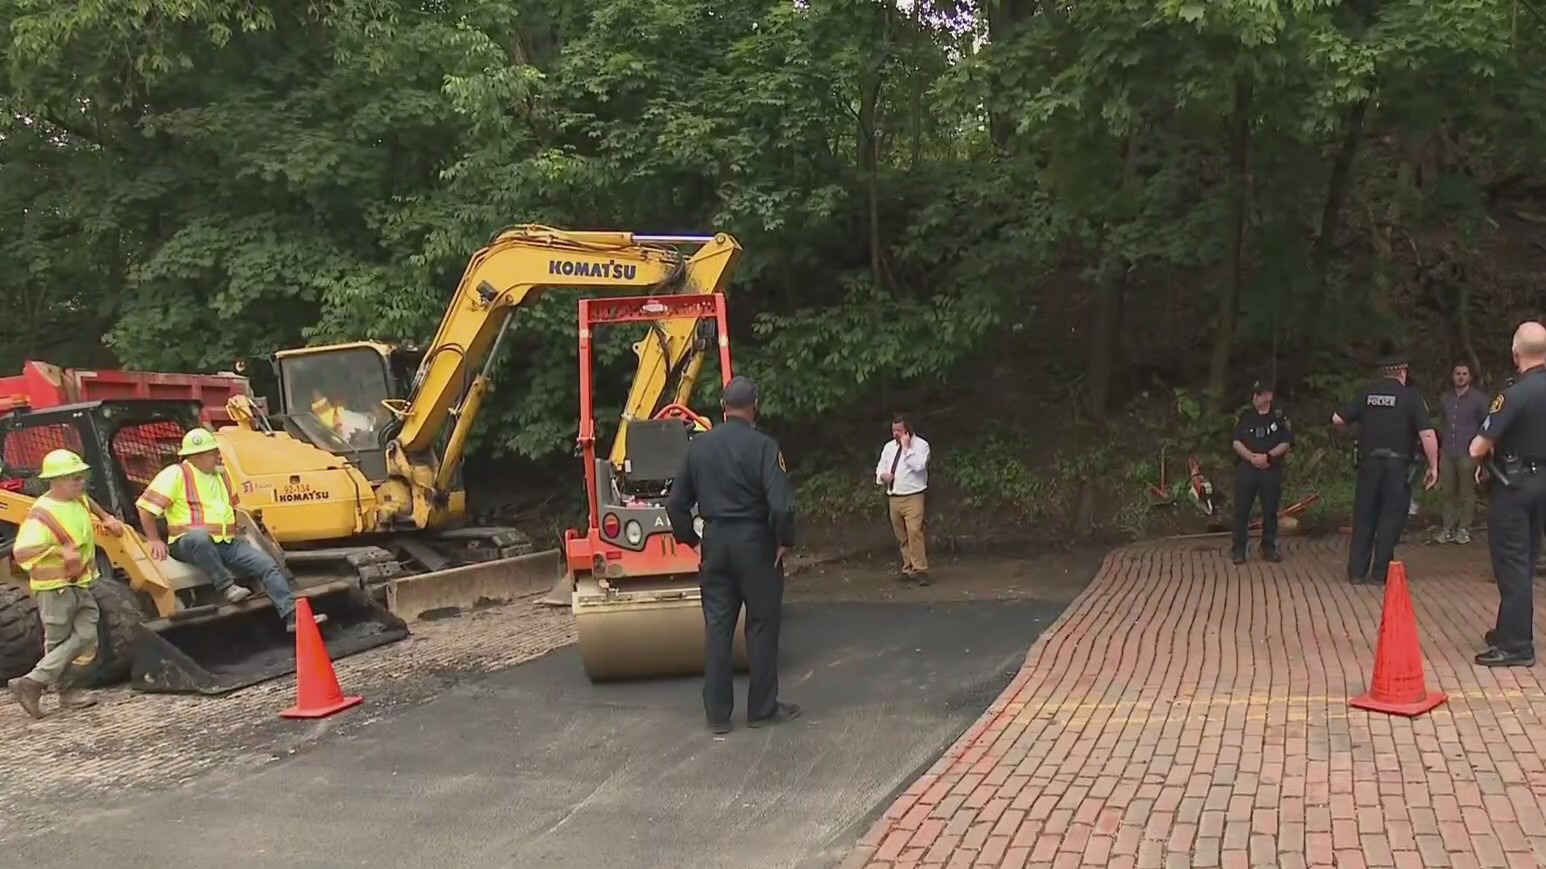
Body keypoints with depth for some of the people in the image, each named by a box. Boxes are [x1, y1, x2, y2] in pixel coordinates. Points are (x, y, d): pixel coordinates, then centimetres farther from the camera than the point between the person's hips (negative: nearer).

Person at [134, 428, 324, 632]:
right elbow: (145, 505, -7)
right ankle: (227, 587, -34)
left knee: (268, 565, -15)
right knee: (200, 538, -45)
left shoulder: (222, 475, 18)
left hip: (227, 543, 6)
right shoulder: (176, 474, -3)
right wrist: (154, 540, -11)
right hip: (189, 542, -6)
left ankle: (291, 615, -24)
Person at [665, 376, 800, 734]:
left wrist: (692, 539, 15)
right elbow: (781, 503, -21)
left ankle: (717, 714, 12)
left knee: (717, 626, 8)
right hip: (755, 542, -4)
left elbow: (676, 503, 7)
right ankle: (763, 708, 15)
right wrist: (784, 541, -7)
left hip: (715, 542, 5)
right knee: (761, 625, 7)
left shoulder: (698, 445, 4)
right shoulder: (762, 446, -13)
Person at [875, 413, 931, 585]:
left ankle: (920, 570, -14)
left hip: (913, 497, -6)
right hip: (893, 498, 6)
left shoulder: (920, 445, -3)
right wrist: (883, 475, -2)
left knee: (914, 533, -17)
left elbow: (919, 466, -19)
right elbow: (880, 468, 20)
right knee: (901, 538, 8)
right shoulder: (889, 446, 15)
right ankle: (908, 569, 15)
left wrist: (907, 447, -14)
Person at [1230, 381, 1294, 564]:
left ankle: (1269, 548, 15)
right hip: (1246, 468, 1)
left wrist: (1267, 456, -15)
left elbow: (1286, 444, -2)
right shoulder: (1245, 417, 10)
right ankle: (1238, 549, 1)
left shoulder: (1279, 417, 5)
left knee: (1270, 511, 5)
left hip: (1272, 470, -1)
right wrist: (1252, 457, -12)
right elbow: (1236, 442, 3)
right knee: (1241, 510, -2)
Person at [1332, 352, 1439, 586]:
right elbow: (1428, 434, -11)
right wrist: (1433, 467, -5)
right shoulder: (1409, 397, -5)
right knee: (1390, 518, 5)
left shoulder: (1366, 393, 3)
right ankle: (1380, 573, 5)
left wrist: (1350, 429, 25)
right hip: (1397, 464, -3)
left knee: (1364, 518, 10)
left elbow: (1337, 420, 3)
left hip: (1369, 463, 3)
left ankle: (1357, 571, 10)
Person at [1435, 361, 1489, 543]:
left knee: (1466, 493, 1)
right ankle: (1448, 528, 11)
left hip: (1468, 453, -4)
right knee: (1448, 492, 6)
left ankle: (1464, 529, 9)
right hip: (1447, 453, 4)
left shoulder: (1479, 399, 0)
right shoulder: (1446, 399, 14)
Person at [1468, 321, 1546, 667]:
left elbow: (1477, 448, -22)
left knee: (1512, 564, -1)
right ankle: (1511, 630, 30)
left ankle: (1515, 645, 2)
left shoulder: (1515, 394, -21)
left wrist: (1488, 456, 1)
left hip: (1515, 486, -7)